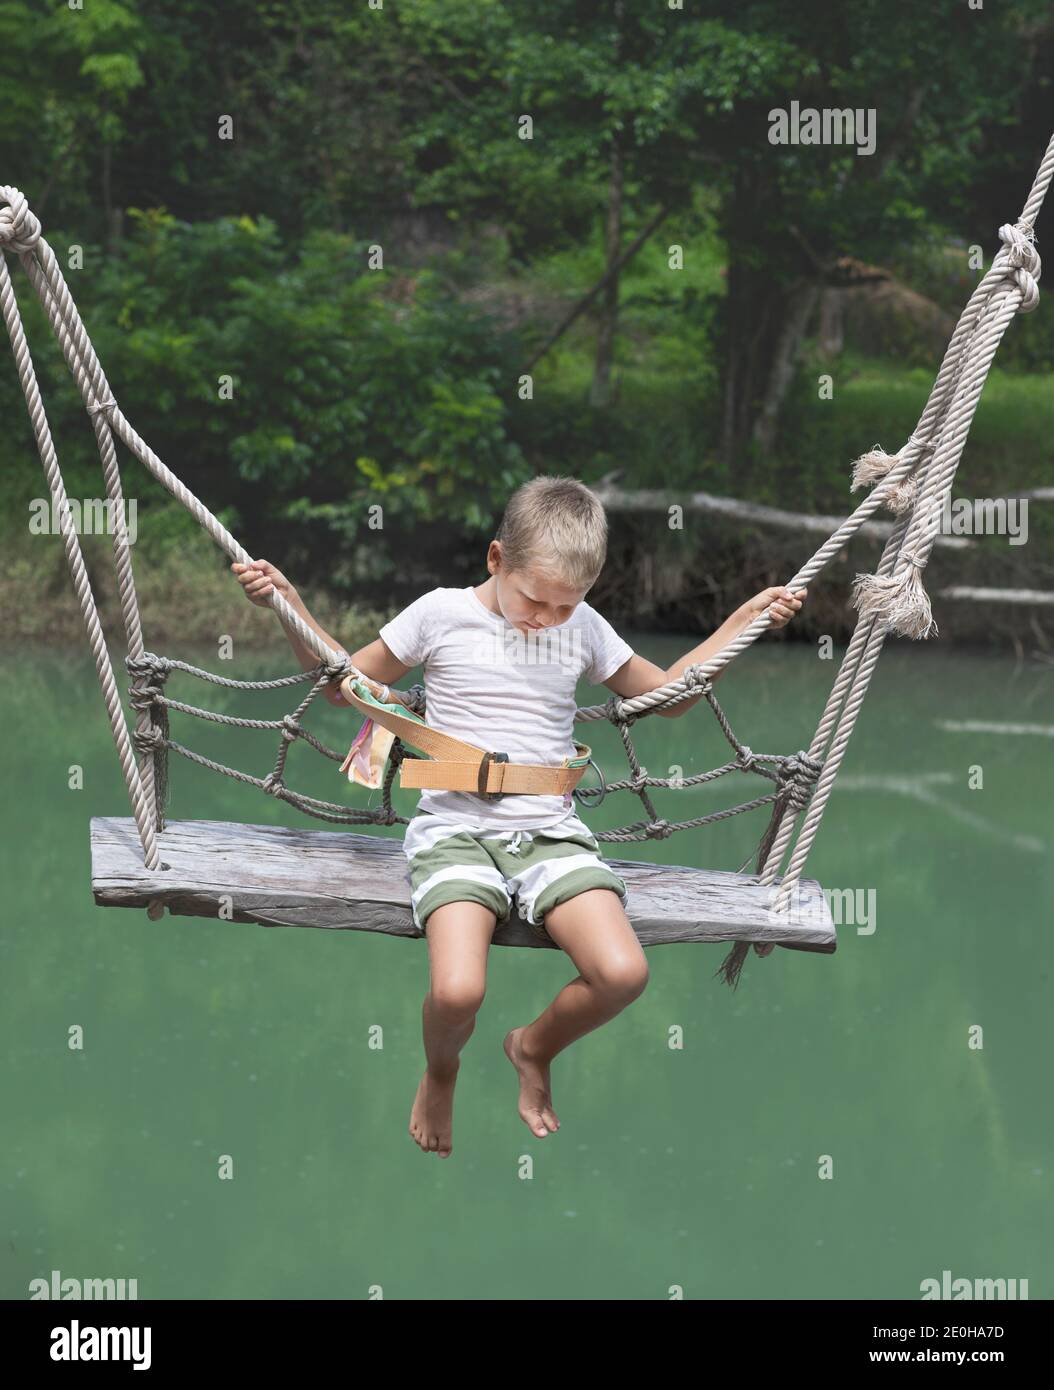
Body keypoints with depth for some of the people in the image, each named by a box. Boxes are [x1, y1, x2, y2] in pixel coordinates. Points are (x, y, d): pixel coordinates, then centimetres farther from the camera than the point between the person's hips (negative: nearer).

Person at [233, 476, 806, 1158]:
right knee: (458, 992, -29)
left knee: (623, 972, -24)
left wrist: (743, 621, 17)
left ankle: (537, 1048, 11)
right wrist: (290, 605, 2)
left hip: (551, 833, 3)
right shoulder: (441, 615, 2)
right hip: (455, 830, -3)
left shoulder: (583, 628, 9)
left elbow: (669, 694, 23)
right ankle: (440, 1073, 10)